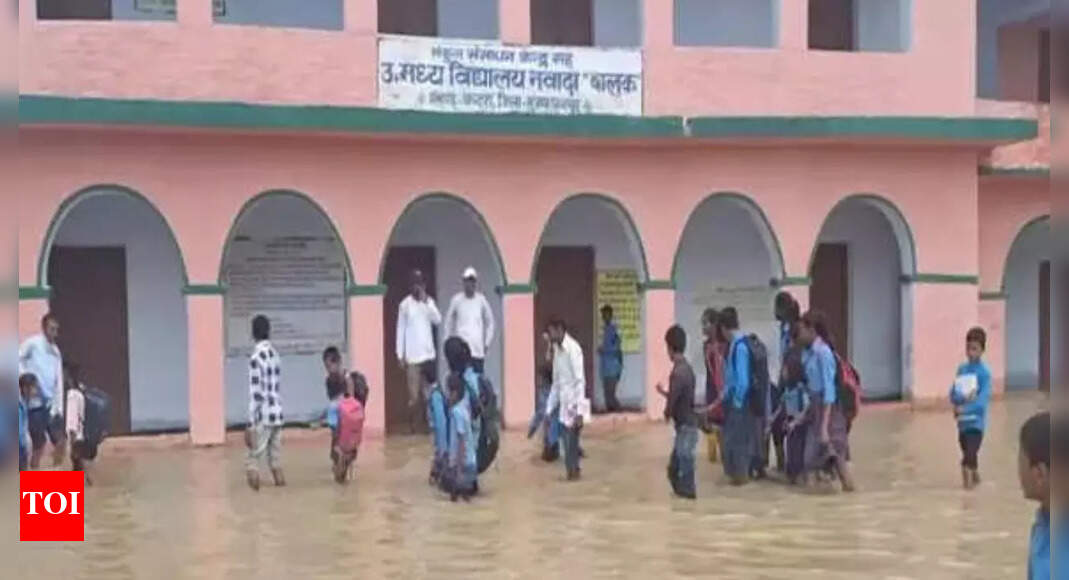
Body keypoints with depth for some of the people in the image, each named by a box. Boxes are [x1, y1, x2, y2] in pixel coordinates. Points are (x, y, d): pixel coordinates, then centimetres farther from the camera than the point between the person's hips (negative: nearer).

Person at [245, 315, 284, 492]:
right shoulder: (275, 354, 10)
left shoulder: (256, 357, -13)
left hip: (263, 418, -7)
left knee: (253, 460, -3)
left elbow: (255, 394, -16)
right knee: (275, 459, 11)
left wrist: (251, 424, -14)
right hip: (277, 415, 7)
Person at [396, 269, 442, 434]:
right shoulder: (405, 304, 0)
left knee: (429, 393, 2)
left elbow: (438, 320, -6)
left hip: (429, 354, 3)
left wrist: (426, 302, -14)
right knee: (414, 396, -6)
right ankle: (412, 426, 6)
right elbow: (400, 330, 1)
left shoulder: (429, 301, 8)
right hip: (412, 356, -3)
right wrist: (400, 355, -2)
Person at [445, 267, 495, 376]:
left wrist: (487, 342, 10)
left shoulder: (481, 300, 5)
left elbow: (490, 321, 15)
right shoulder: (457, 300, 0)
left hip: (478, 350, 2)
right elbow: (449, 321, 10)